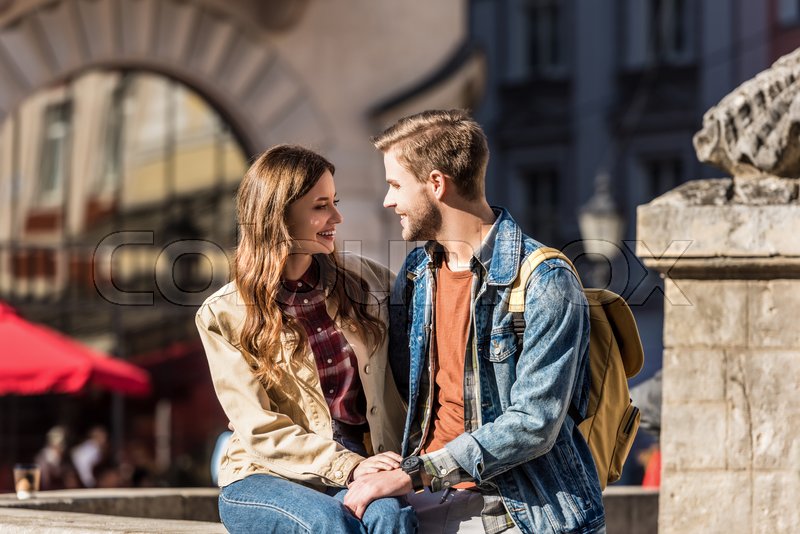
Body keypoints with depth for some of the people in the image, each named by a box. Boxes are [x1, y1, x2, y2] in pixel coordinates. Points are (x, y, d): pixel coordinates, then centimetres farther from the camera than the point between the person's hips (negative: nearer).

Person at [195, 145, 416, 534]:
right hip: (264, 479, -3)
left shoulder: (363, 281, 10)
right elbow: (259, 428, -8)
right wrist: (348, 467, -18)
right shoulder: (224, 315, -1)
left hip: (359, 463, 3)